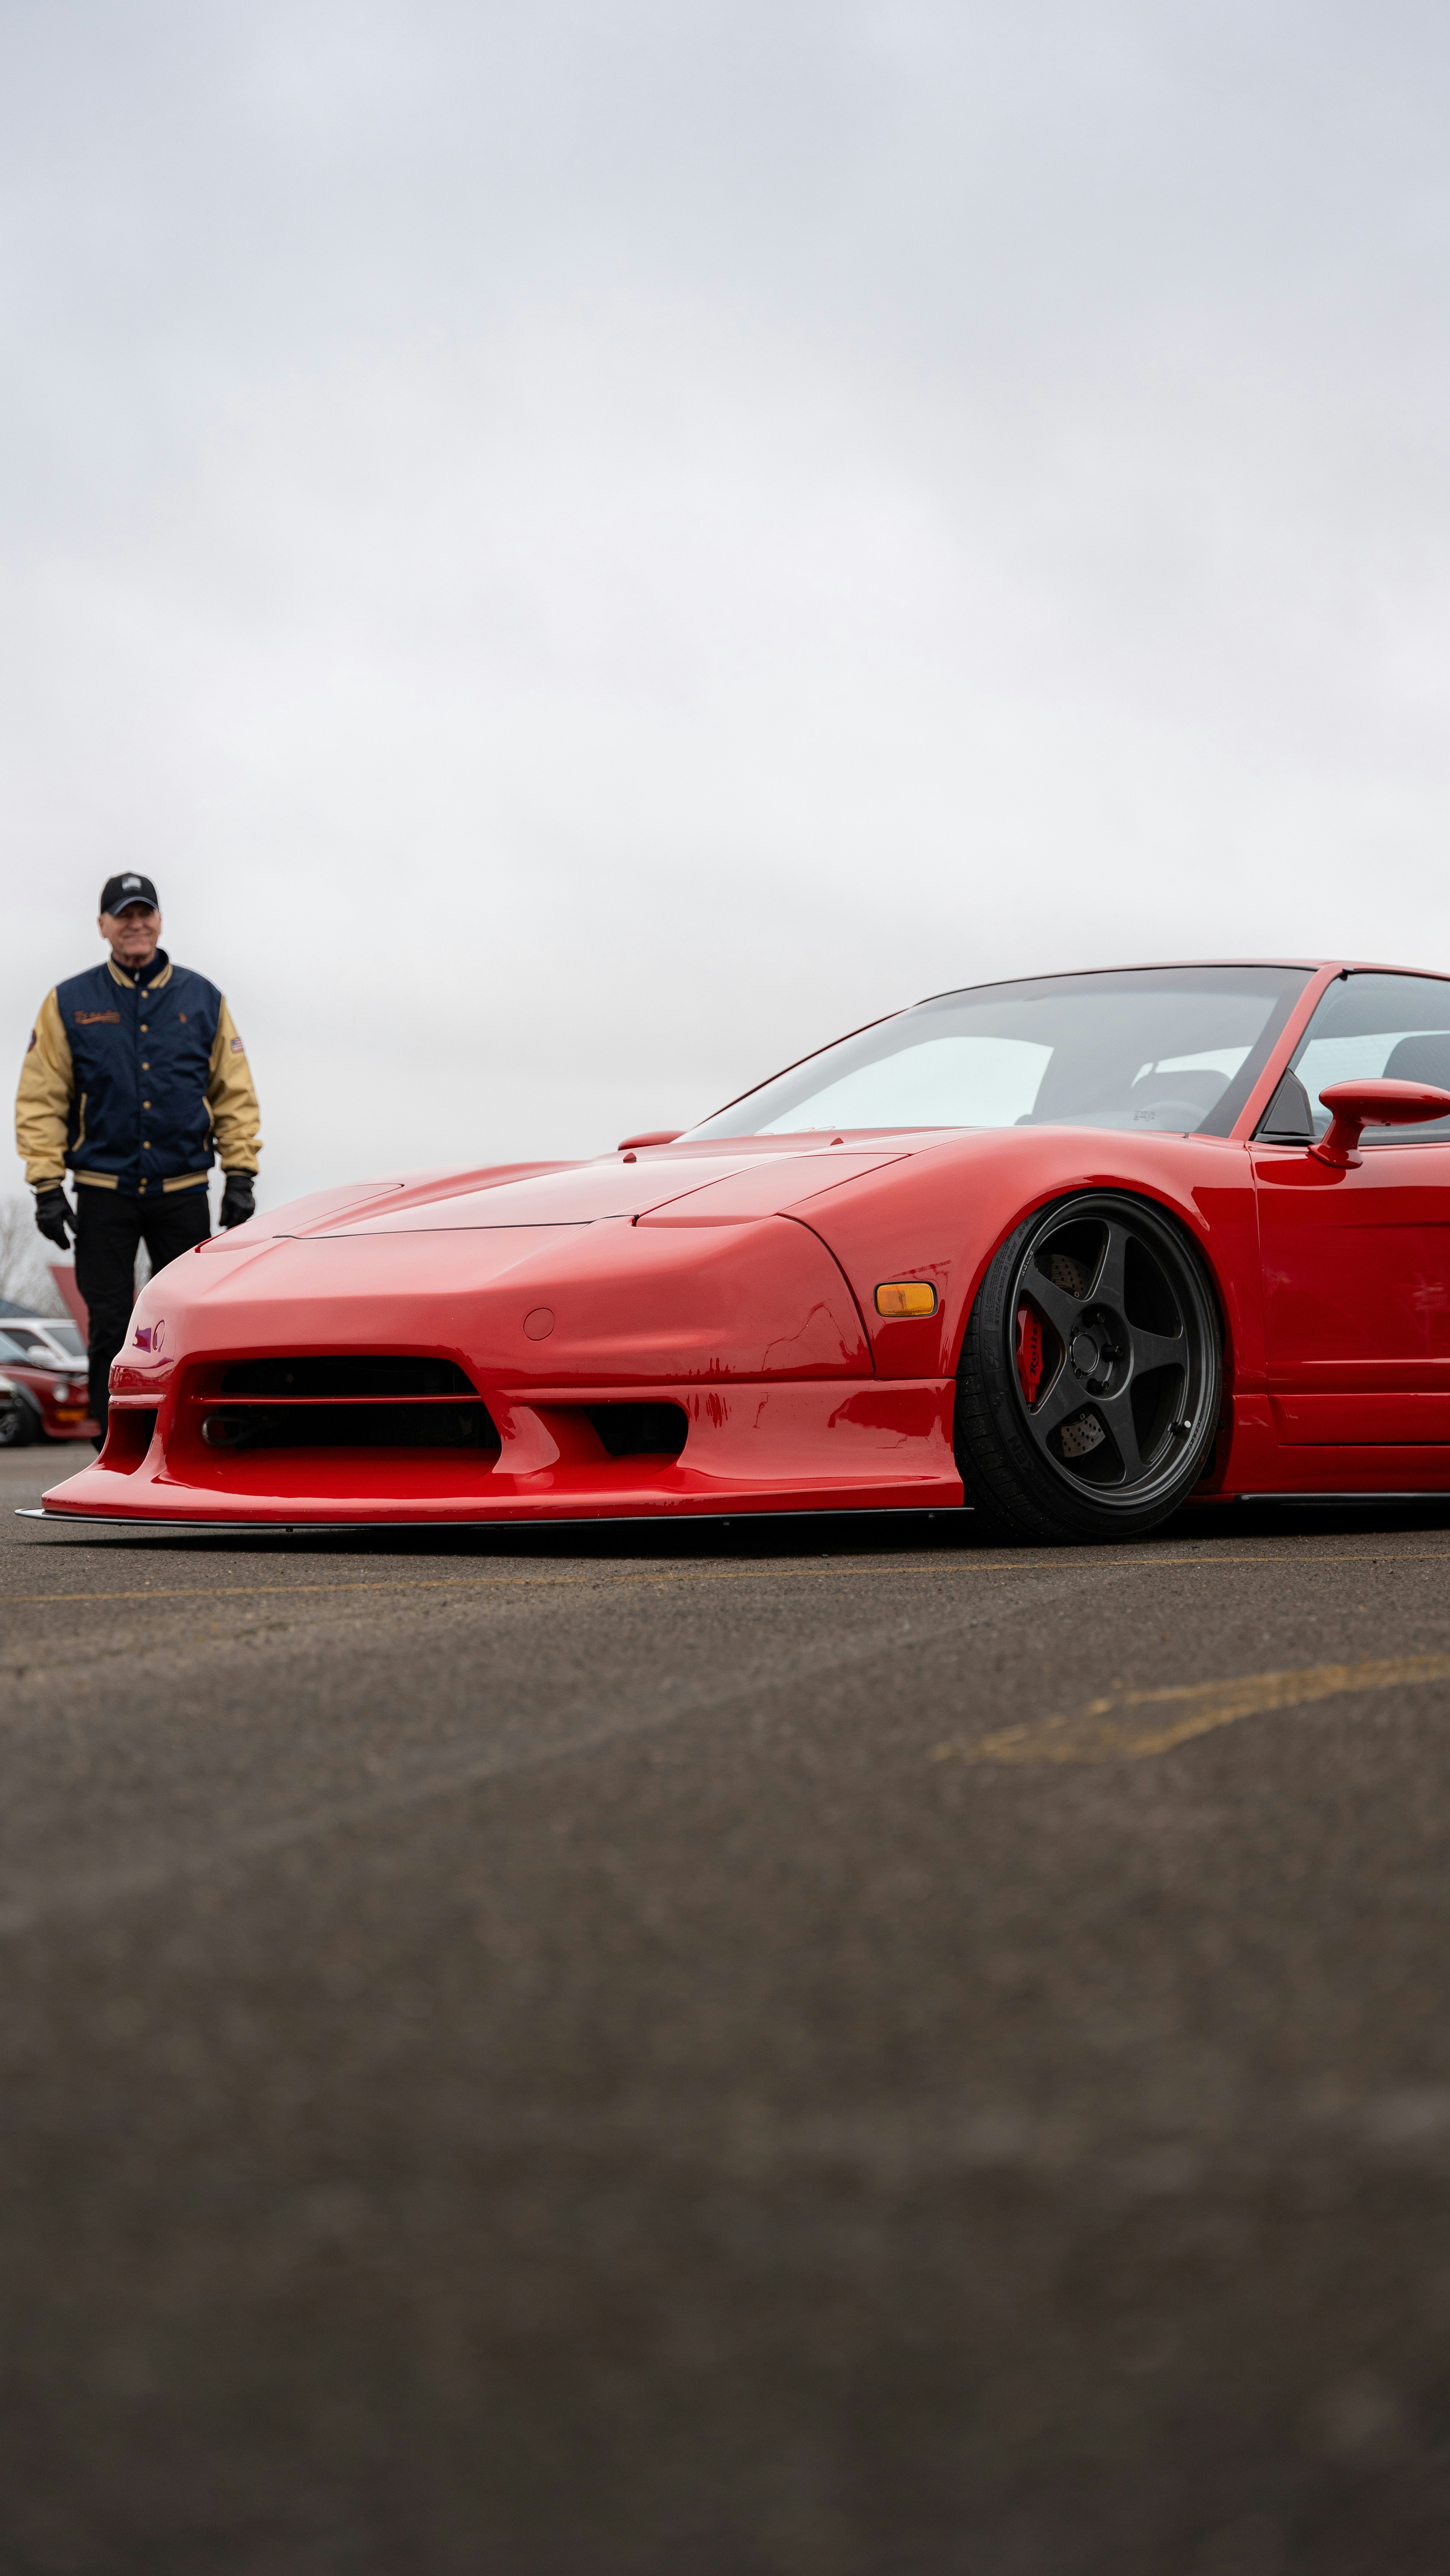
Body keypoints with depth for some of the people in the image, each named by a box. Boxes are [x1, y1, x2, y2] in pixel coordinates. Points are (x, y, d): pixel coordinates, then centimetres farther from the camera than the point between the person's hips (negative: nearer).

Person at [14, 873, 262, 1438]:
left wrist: (240, 1176, 0)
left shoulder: (202, 999, 7)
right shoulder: (70, 1004, 3)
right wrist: (47, 1186, -6)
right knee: (110, 1328, 0)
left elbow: (235, 1094, 8)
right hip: (104, 1193, -1)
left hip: (183, 1192, 1)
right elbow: (41, 1102, 2)